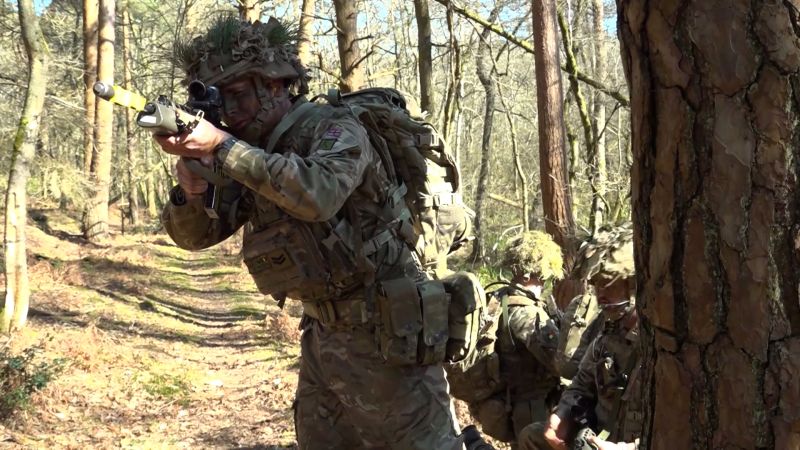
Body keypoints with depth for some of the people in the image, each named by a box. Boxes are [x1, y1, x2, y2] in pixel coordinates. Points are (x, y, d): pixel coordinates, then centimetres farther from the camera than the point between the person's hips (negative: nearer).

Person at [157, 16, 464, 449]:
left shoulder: (334, 127, -15)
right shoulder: (251, 154, 6)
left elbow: (319, 194, -36)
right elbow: (196, 234, 4)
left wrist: (223, 146, -33)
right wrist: (191, 189, -18)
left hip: (384, 331, -7)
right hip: (324, 333, 8)